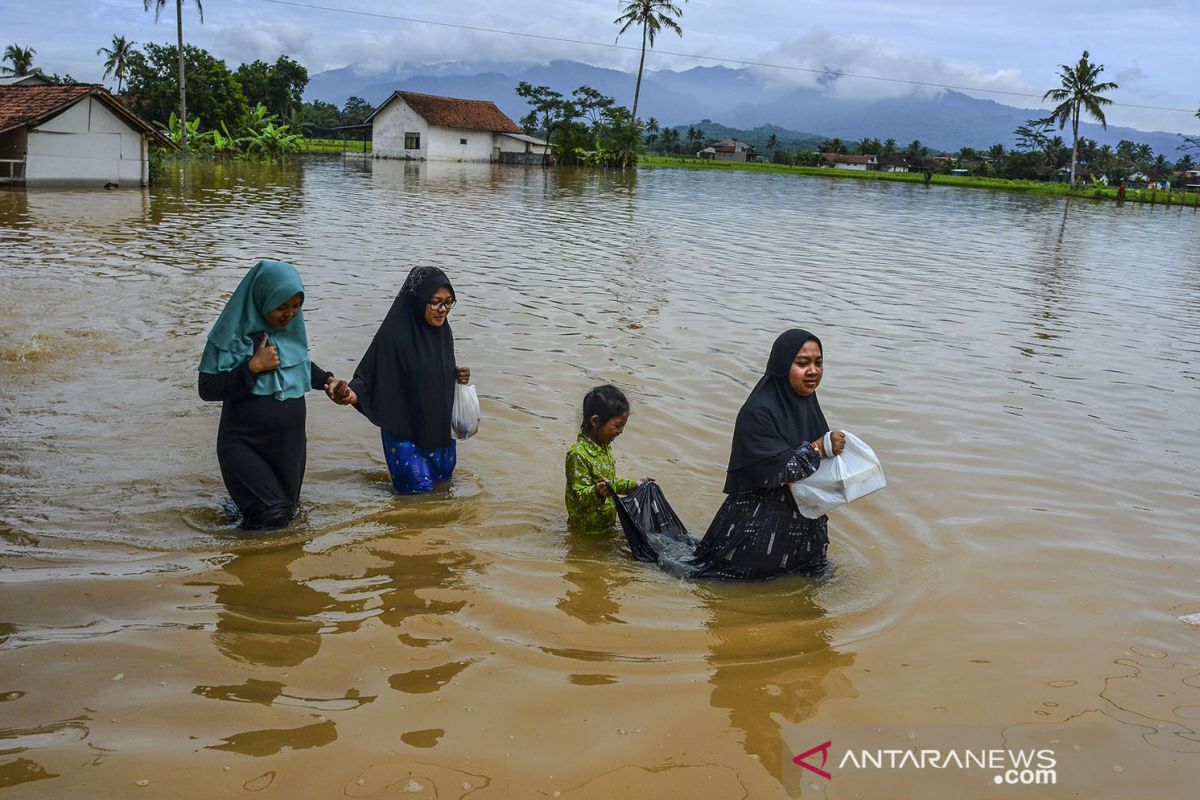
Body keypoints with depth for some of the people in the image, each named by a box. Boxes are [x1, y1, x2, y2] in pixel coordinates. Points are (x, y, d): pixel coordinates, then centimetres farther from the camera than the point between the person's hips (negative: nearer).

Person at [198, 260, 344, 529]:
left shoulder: (291, 327, 0)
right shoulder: (232, 334, -16)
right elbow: (207, 389, -17)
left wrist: (324, 380, -2)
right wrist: (253, 367, -25)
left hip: (290, 443, 6)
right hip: (245, 444, -6)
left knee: (286, 512, 16)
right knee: (270, 516, -14)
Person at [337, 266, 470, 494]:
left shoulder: (442, 332, -2)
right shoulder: (394, 334, -22)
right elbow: (368, 376, -22)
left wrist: (458, 376, -7)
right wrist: (352, 394, -41)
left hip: (439, 426, 6)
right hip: (404, 430, -6)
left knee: (444, 476, 21)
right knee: (420, 489, -3)